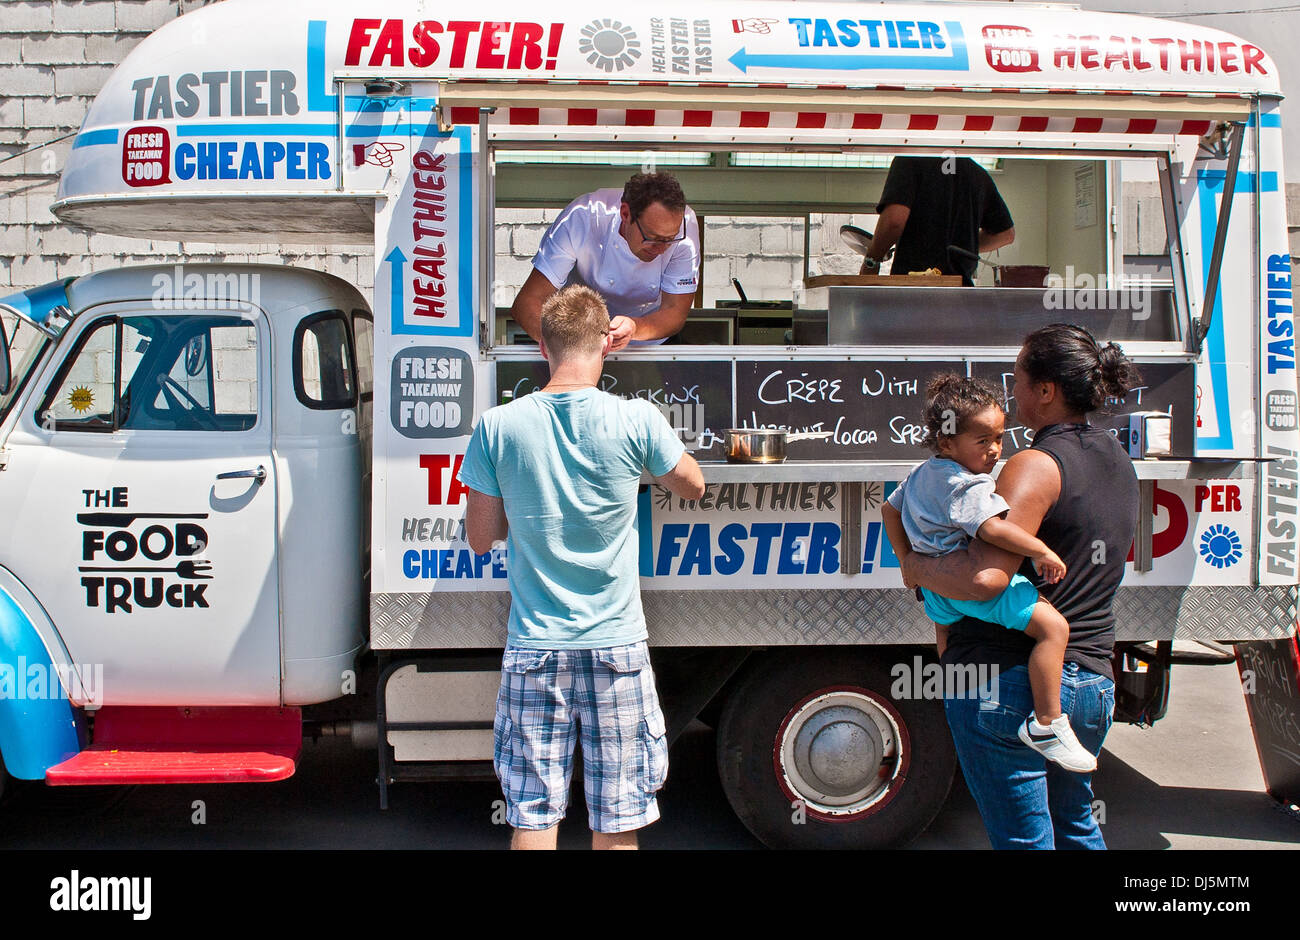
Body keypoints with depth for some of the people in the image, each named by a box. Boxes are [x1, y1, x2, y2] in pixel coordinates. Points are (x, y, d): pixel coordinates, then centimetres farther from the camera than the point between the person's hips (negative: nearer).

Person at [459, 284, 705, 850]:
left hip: (533, 649, 1)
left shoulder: (498, 426, -5)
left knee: (531, 819, 9)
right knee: (616, 828, 10)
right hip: (616, 646, 0)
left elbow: (481, 537, 3)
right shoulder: (637, 421, -8)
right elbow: (692, 487, 11)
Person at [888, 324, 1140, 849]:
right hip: (1093, 683, 9)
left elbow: (986, 577, -27)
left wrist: (915, 566, -9)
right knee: (1075, 827, 27)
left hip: (1010, 681, -8)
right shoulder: (1116, 460, 11)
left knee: (1023, 839, 3)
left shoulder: (1036, 466, -16)